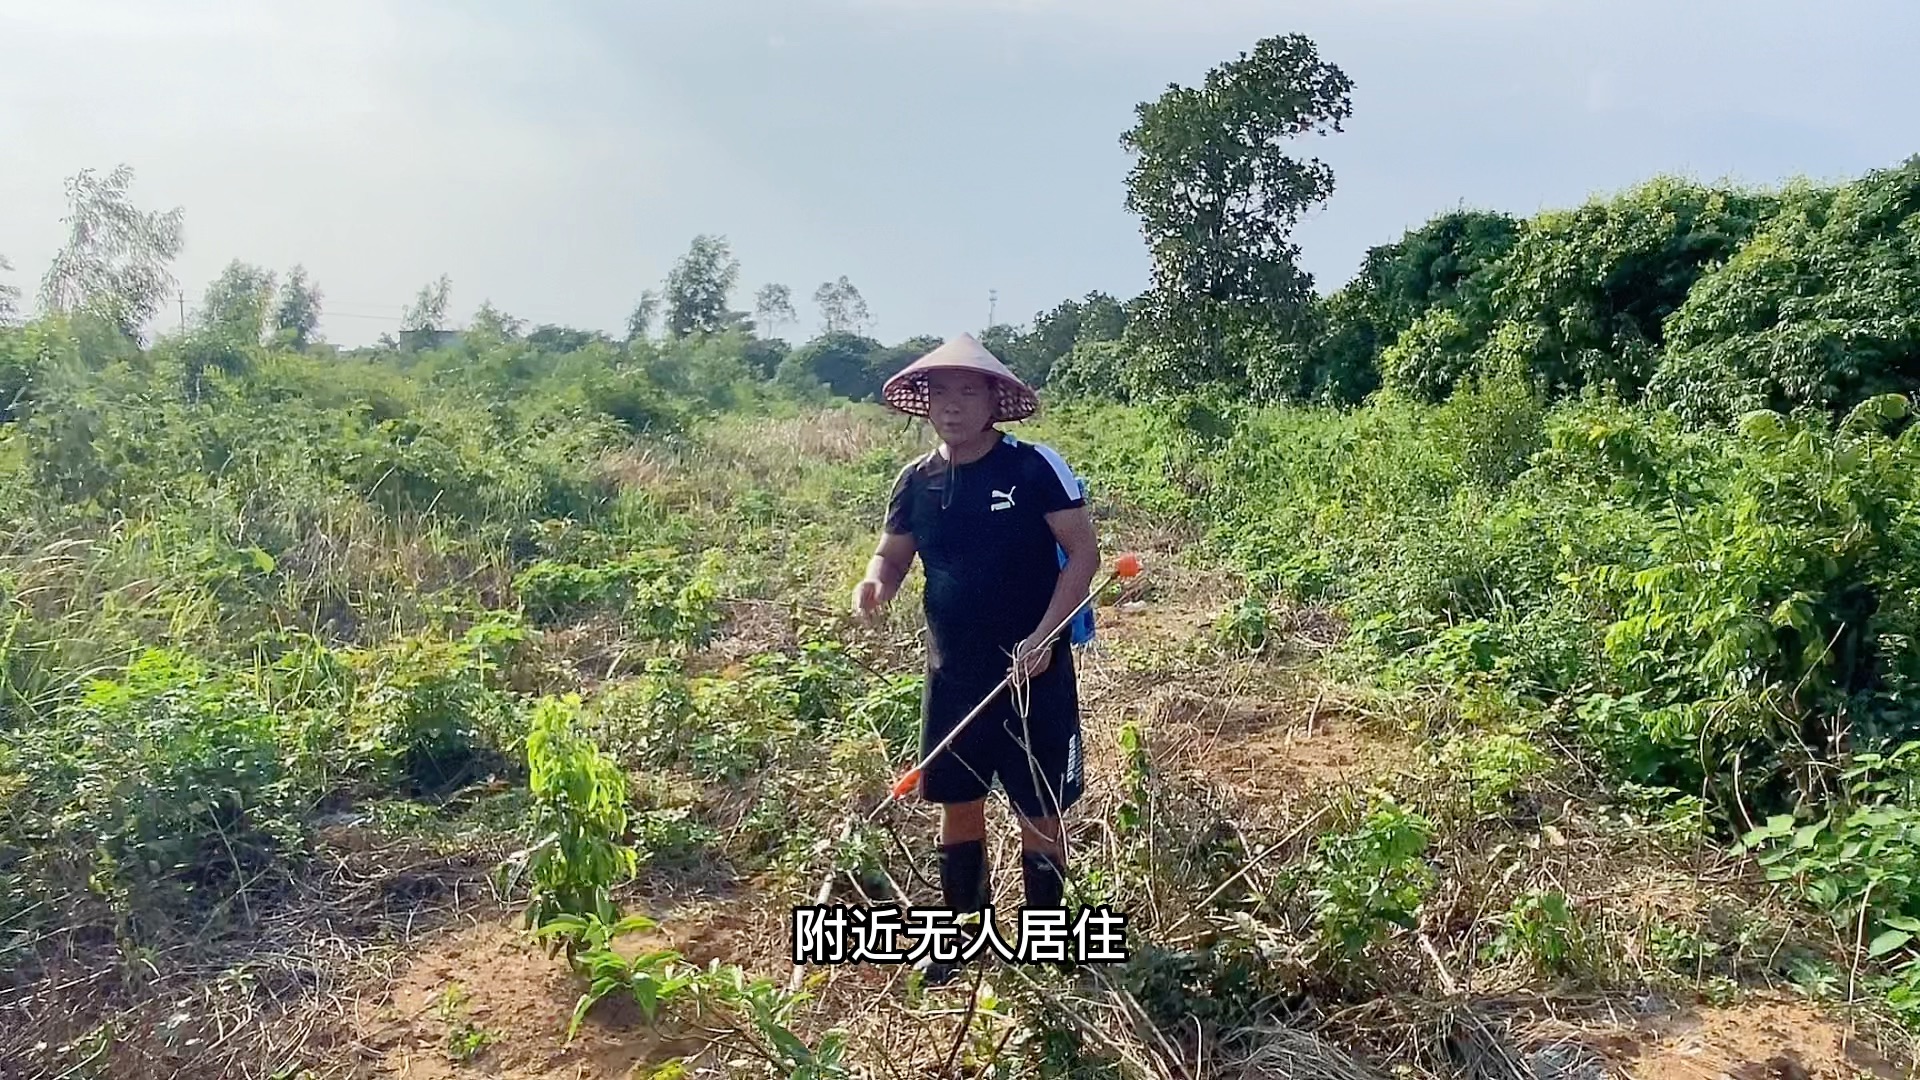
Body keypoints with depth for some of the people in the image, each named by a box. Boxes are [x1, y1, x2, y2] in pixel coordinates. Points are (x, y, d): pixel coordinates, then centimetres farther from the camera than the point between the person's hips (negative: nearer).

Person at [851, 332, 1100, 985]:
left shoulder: (1035, 467, -11)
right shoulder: (917, 482, 1)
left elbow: (1084, 552, -10)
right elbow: (893, 555, 11)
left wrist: (1042, 637, -19)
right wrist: (876, 582, -14)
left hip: (1032, 672, -4)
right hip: (952, 675, 4)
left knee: (1038, 808, 6)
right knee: (958, 803, 14)